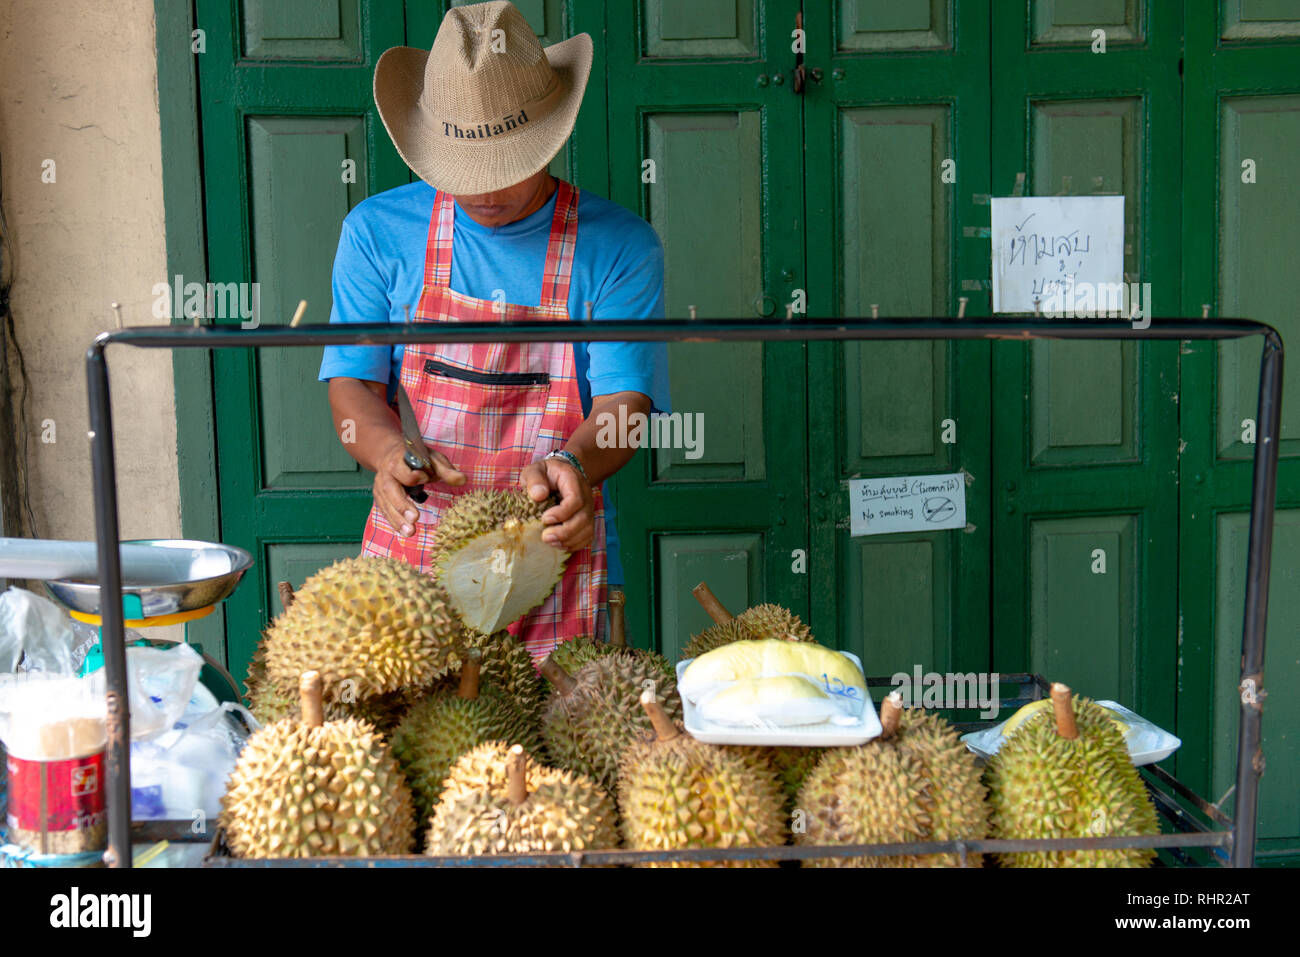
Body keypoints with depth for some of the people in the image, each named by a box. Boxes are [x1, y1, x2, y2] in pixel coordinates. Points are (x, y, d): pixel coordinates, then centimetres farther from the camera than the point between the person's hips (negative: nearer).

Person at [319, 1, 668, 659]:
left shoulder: (620, 248, -1)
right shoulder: (378, 230, 4)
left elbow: (626, 401, -7)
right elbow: (352, 386, 3)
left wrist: (571, 464, -29)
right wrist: (390, 452, -20)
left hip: (555, 559, -1)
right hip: (410, 563, 1)